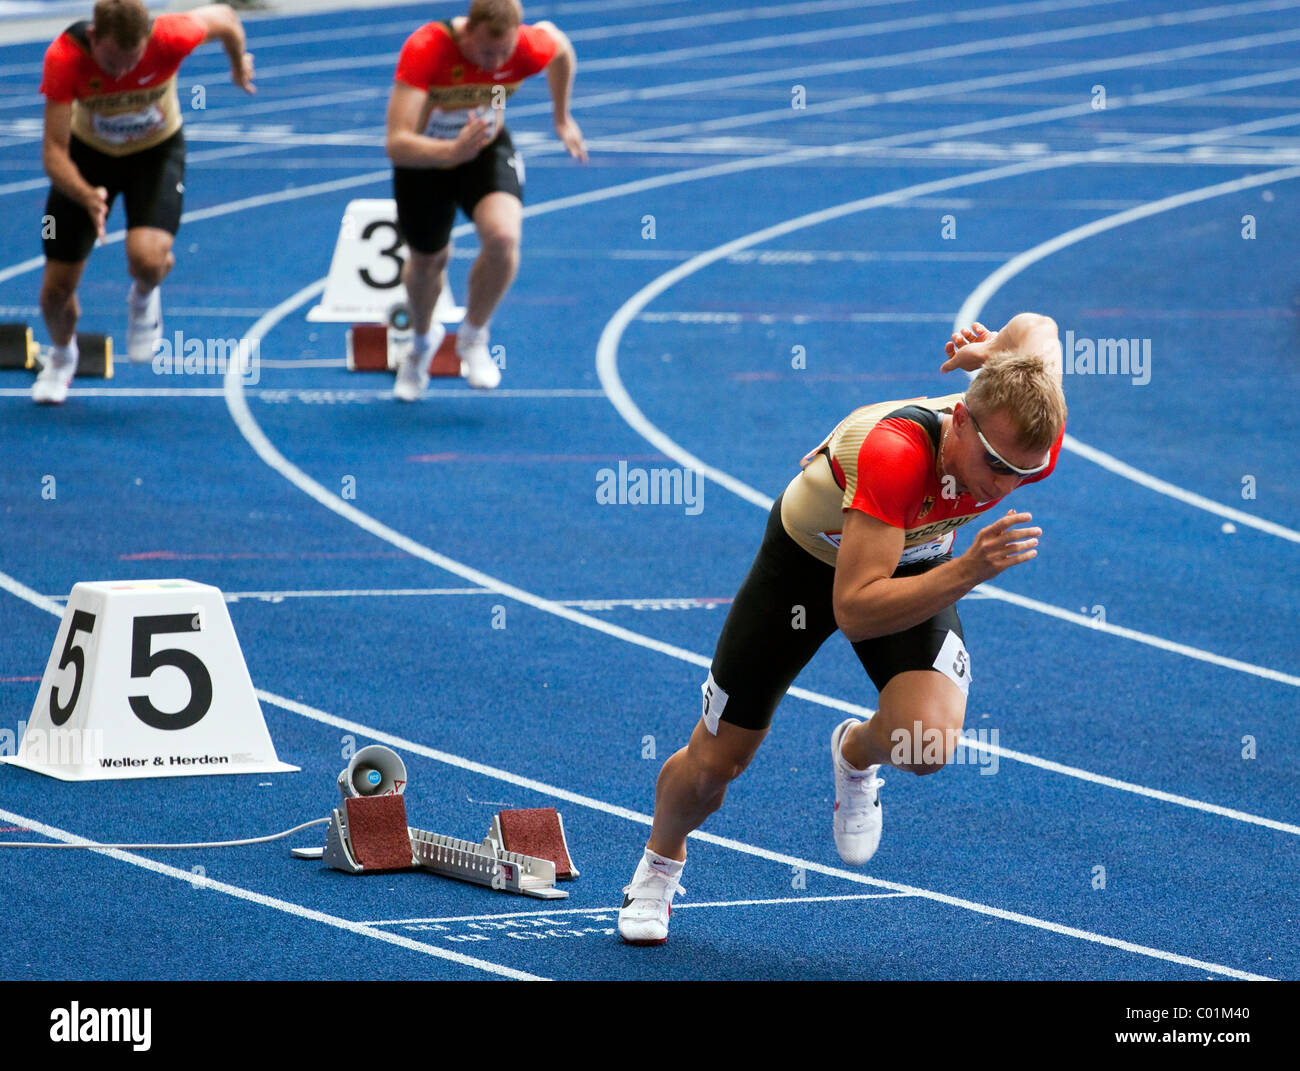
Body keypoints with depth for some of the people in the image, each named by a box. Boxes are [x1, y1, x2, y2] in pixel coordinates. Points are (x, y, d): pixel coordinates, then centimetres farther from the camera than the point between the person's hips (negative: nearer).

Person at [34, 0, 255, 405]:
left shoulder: (170, 38, -35)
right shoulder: (64, 57, -34)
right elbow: (53, 152, -32)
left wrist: (239, 63, 11)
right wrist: (86, 196, -52)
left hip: (157, 151, -1)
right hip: (89, 151, 1)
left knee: (146, 259, -28)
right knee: (56, 288, 1)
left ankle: (143, 297, 12)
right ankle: (61, 354, 39)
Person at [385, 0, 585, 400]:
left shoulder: (529, 48, -28)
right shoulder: (424, 50, -38)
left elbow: (560, 46, 1)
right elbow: (397, 145, -44)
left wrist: (562, 118, 13)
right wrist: (452, 151, -62)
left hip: (488, 152, 1)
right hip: (425, 158, -1)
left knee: (503, 236, -28)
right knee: (426, 262, 18)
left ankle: (473, 337, 0)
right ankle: (423, 339, 54)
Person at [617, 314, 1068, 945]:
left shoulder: (1029, 443, -32)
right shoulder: (893, 449, -45)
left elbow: (1034, 329, -16)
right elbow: (853, 611, -46)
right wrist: (969, 570, -53)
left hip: (918, 568, 3)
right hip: (807, 558, -3)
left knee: (927, 744, -26)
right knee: (714, 764, 8)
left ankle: (856, 753, 13)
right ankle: (661, 862, 44)